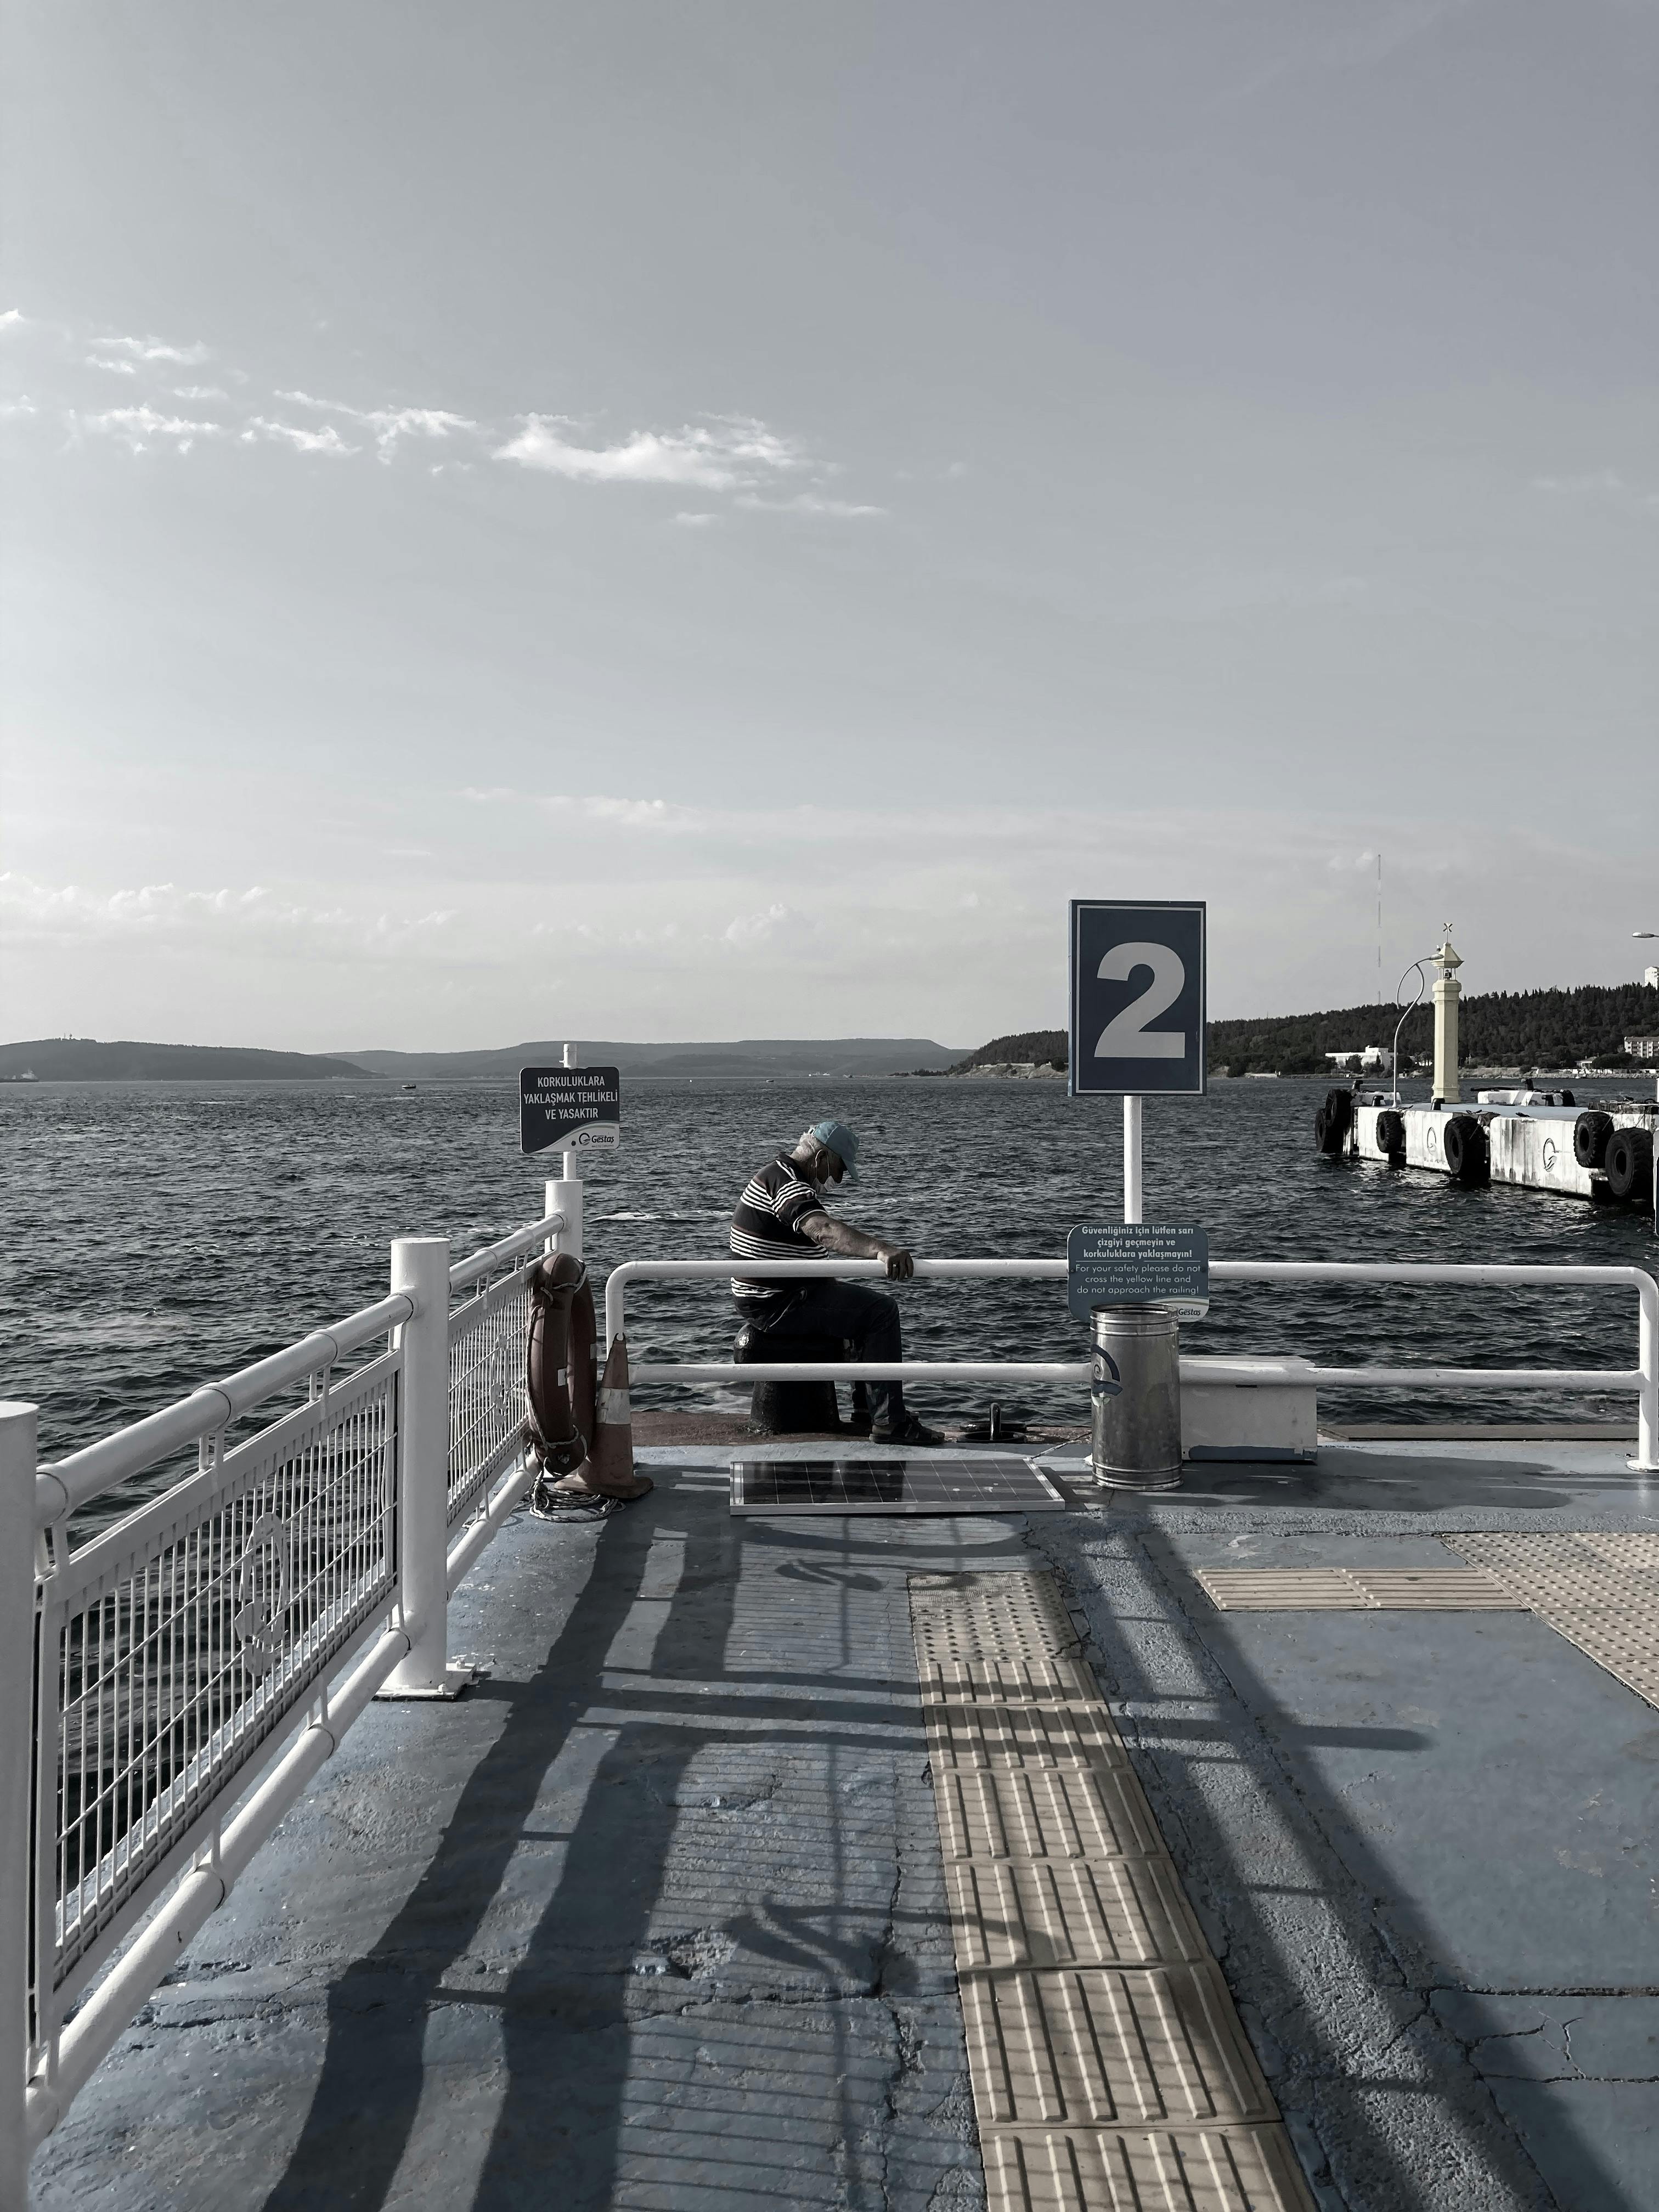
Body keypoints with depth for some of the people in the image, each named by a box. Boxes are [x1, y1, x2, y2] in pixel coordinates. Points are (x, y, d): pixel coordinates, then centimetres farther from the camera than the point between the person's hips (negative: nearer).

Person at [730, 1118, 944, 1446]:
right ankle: (889, 1422, -12)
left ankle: (869, 1409, 24)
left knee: (869, 1299, 23)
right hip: (777, 1305, -11)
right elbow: (824, 1230, -41)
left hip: (770, 1296, 11)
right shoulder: (786, 1183, -21)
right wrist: (880, 1249, -54)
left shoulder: (778, 1175, 14)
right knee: (881, 1310, -13)